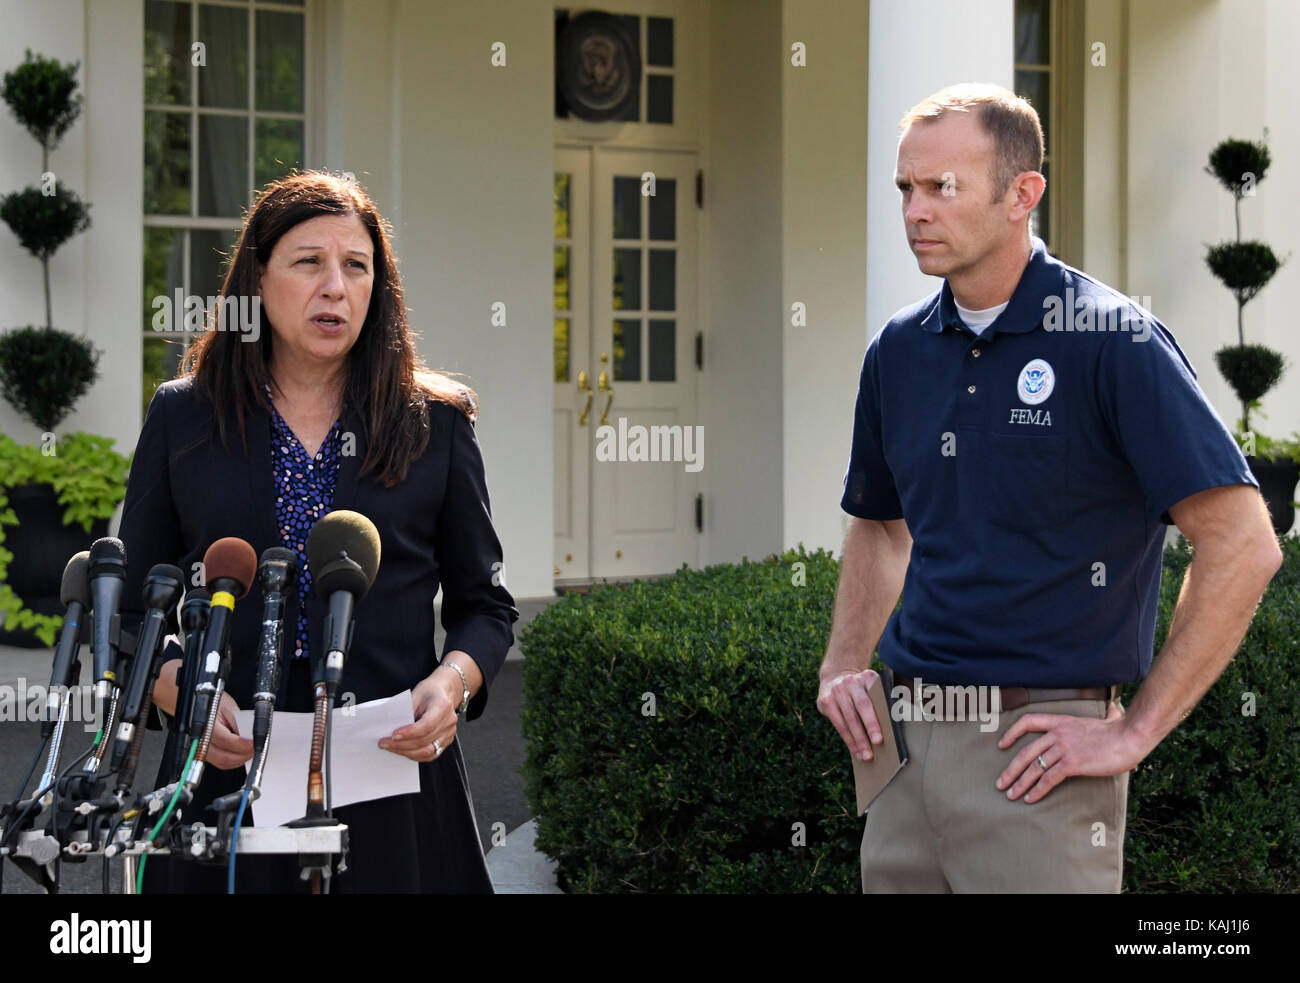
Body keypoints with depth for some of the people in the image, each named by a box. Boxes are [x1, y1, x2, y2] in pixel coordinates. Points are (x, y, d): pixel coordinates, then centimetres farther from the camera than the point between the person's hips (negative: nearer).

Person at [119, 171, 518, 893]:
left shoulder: (436, 421, 7)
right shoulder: (181, 416, 7)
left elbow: (484, 602, 11)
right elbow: (134, 604, 8)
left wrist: (452, 682, -9)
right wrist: (184, 692, -11)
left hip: (395, 776, 0)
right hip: (226, 773, 0)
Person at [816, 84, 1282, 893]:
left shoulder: (1112, 340, -11)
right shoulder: (899, 349, 8)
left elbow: (1244, 546, -15)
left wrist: (1136, 732, -14)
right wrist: (843, 667, 10)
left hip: (1040, 751, -6)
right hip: (907, 736, 6)